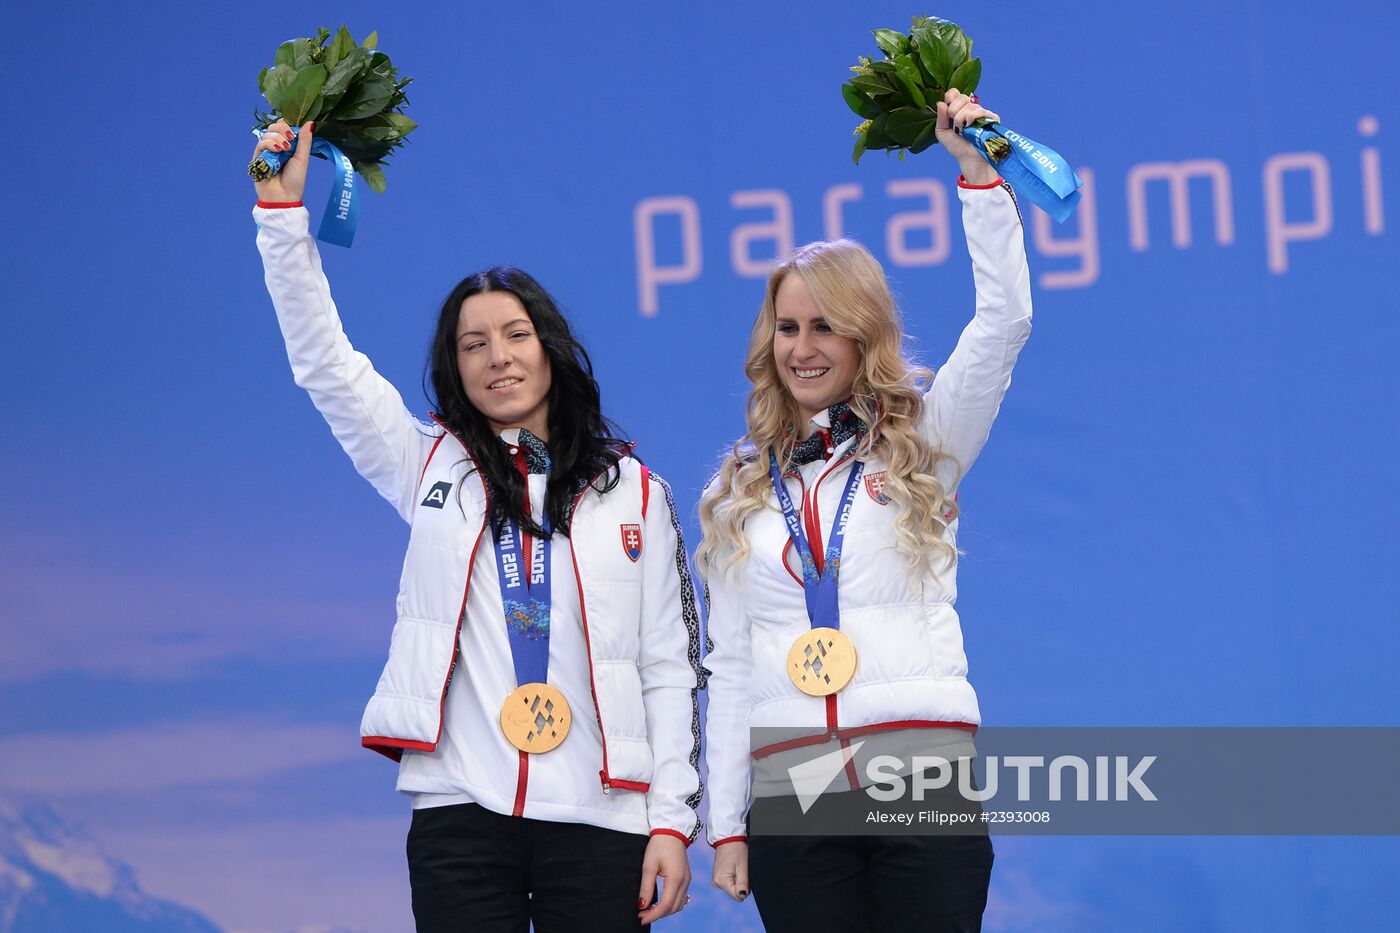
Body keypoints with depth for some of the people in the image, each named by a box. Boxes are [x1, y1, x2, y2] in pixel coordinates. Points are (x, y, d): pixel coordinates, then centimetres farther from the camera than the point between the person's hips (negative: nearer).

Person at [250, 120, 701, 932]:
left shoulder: (635, 493, 9)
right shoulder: (432, 469, 13)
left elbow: (669, 668, 7)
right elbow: (324, 361, 5)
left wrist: (673, 820, -1)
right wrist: (283, 206, -3)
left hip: (599, 822, 0)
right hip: (461, 814, 1)